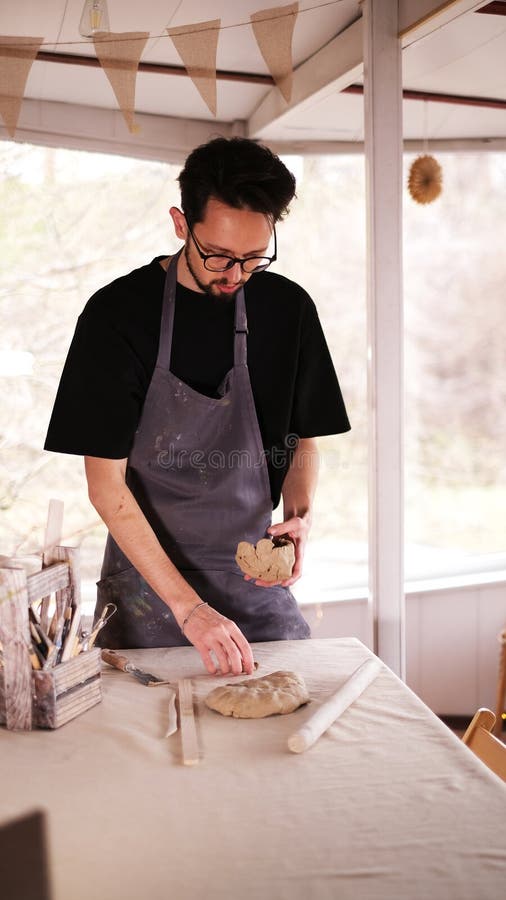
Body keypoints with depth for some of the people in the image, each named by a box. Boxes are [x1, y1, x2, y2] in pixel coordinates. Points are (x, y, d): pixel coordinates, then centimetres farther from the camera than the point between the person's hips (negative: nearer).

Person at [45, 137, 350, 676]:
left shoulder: (289, 309, -2)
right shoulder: (117, 314, -12)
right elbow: (106, 485, -13)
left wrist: (300, 516, -10)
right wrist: (187, 606, -20)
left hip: (255, 577, 3)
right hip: (147, 581, -2)